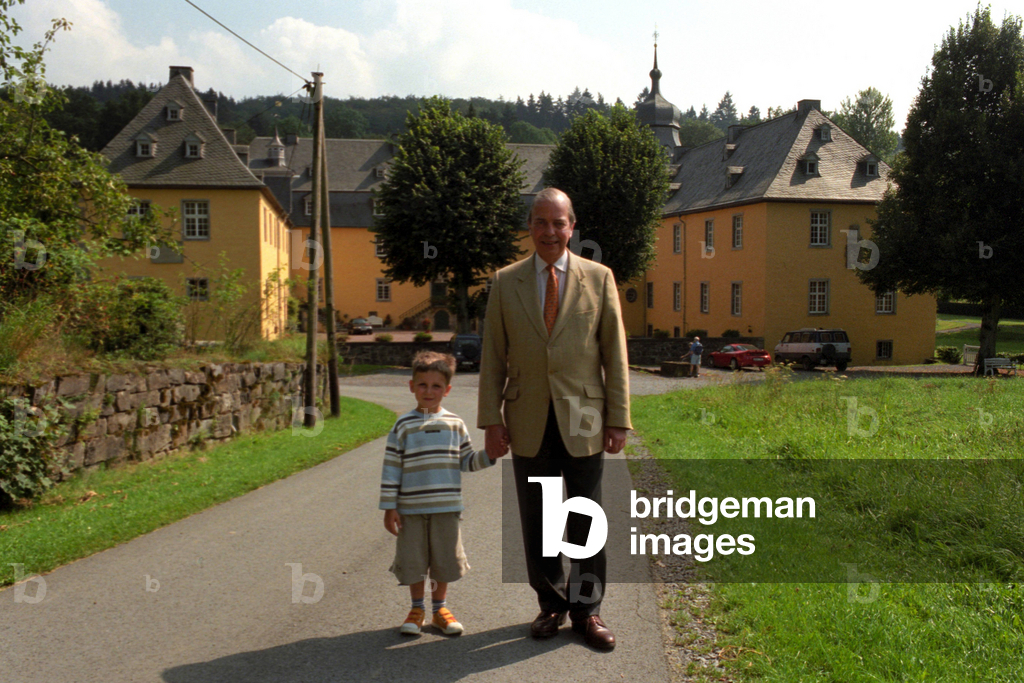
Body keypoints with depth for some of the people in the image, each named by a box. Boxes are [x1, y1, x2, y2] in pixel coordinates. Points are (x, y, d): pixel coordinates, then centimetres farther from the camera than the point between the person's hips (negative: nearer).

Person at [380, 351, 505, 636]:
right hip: (411, 508, -1)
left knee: (445, 557, 9)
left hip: (446, 507, 2)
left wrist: (489, 456, -7)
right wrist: (389, 507, -5)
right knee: (413, 559, 6)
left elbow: (466, 462, 11)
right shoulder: (403, 426, -3)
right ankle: (417, 609, 27)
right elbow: (391, 468, -3)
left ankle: (439, 607, 29)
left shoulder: (454, 424, 4)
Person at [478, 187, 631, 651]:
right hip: (529, 422, 1)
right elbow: (493, 356, 5)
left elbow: (614, 353, 2)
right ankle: (552, 605, 26)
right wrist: (491, 419, -1)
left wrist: (618, 419, -3)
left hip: (582, 420, -1)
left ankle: (587, 610, 21)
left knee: (586, 519, 6)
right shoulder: (505, 282, 5)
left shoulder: (599, 278, 3)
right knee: (536, 522, 10)